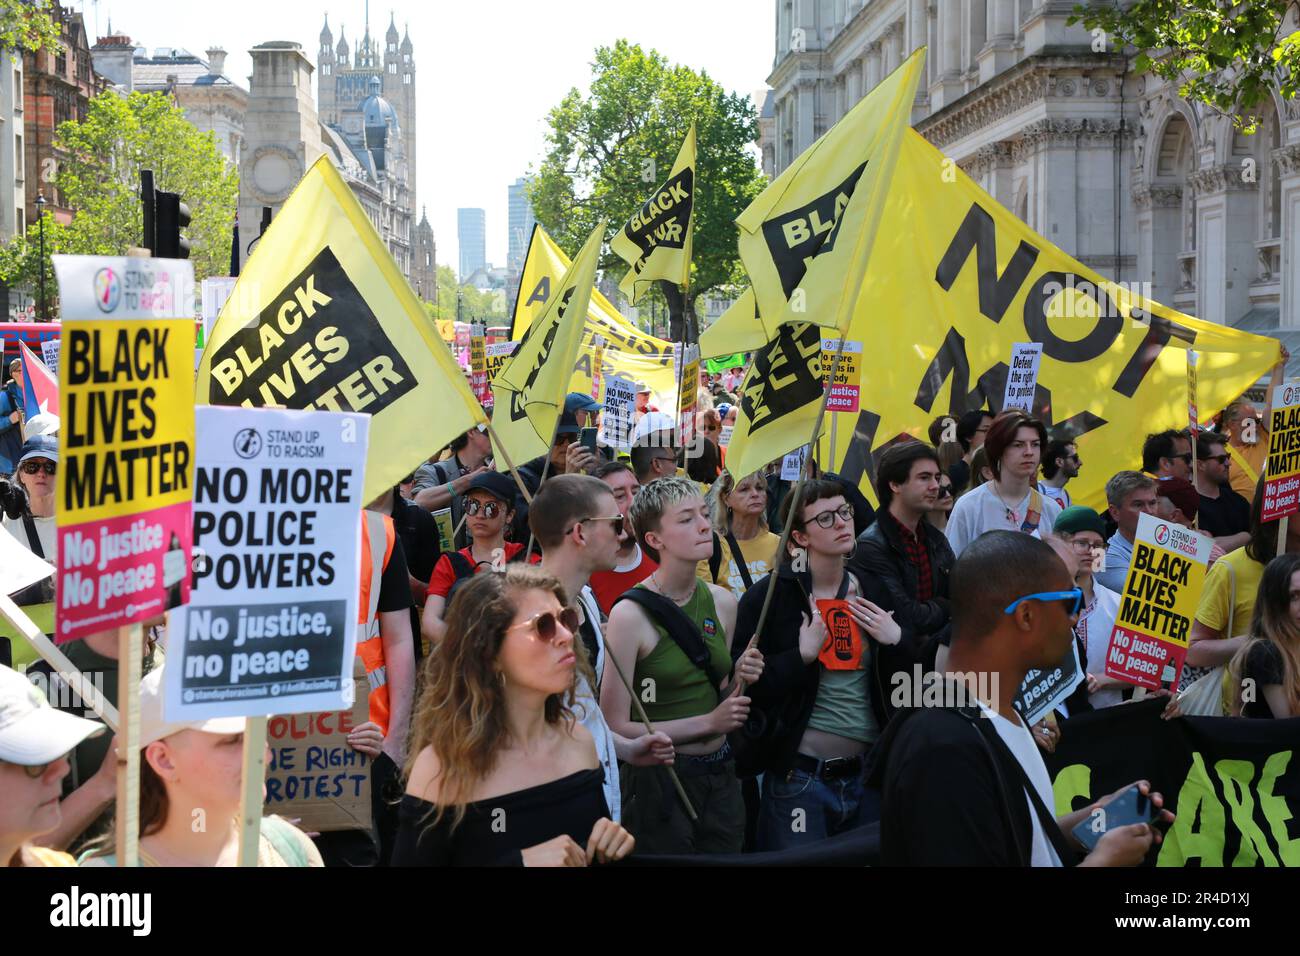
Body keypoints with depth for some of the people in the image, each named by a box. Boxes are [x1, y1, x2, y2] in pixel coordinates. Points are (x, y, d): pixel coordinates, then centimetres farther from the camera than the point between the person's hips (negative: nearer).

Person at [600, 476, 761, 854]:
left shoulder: (722, 602, 3)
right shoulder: (630, 614, -16)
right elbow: (616, 730, -17)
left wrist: (738, 679, -5)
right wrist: (708, 723, -16)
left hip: (720, 777, 6)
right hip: (659, 780, -6)